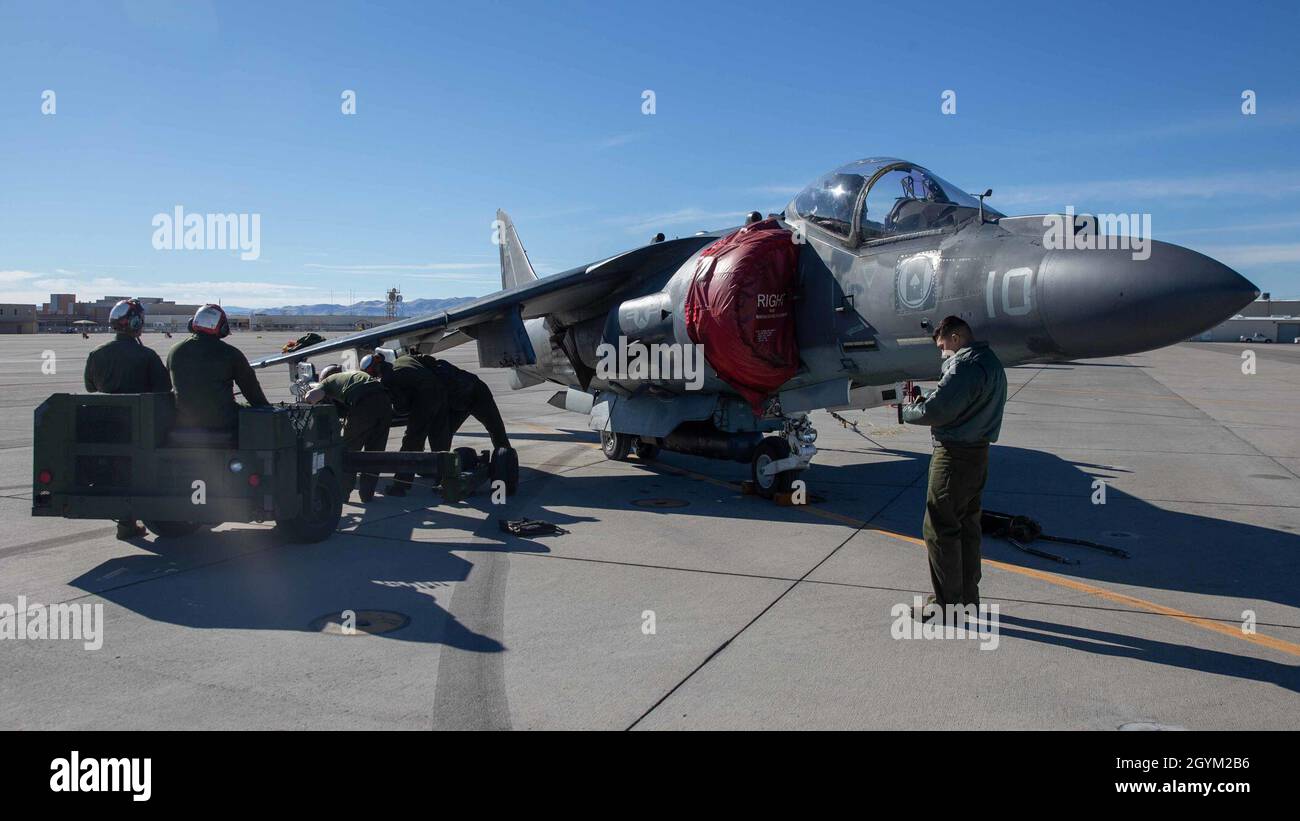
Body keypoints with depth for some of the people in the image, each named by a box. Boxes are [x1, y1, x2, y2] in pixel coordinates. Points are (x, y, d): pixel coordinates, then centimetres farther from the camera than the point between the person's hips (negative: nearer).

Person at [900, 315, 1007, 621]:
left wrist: (908, 410, -4)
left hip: (955, 455, -10)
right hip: (978, 451, 10)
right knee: (967, 526, 16)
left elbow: (937, 411, -23)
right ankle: (968, 598, 25)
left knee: (940, 528, -2)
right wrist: (927, 400, 5)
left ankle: (948, 604, 4)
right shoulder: (991, 361, 15)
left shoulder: (965, 365, -19)